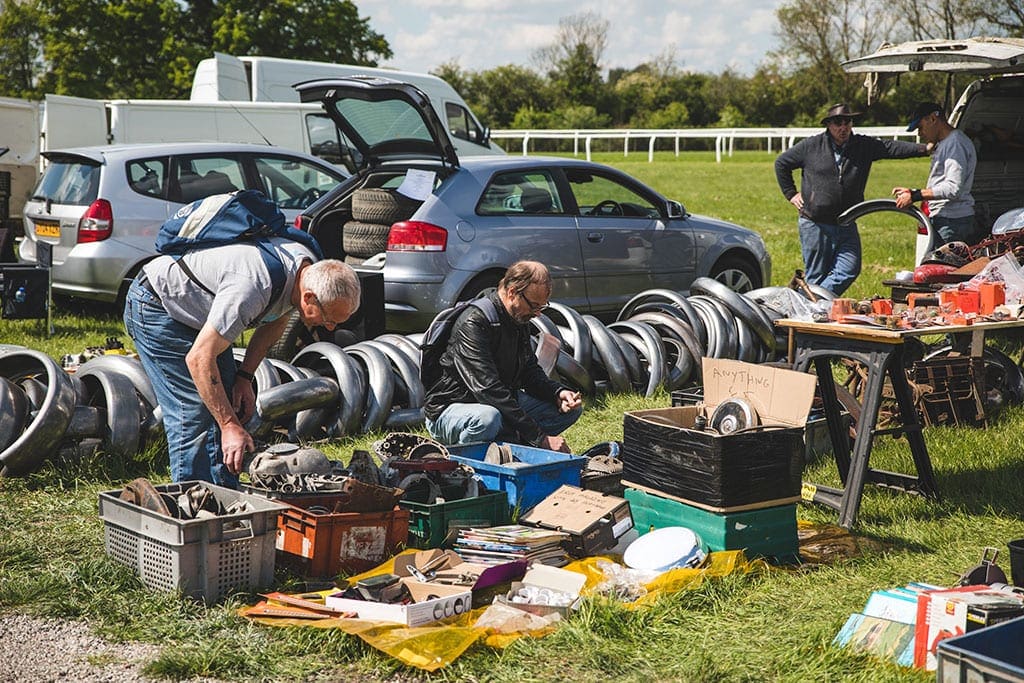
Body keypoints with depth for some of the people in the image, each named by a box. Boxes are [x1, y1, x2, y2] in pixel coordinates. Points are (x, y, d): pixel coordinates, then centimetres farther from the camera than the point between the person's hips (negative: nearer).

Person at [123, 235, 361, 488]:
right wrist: (230, 426, -32)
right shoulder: (252, 288, -39)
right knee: (194, 413, -14)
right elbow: (199, 358, -34)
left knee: (227, 405, 4)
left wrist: (244, 378, -1)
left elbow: (274, 321, 8)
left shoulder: (310, 269, -13)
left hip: (200, 315, 9)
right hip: (154, 306, -9)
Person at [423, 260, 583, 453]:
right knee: (488, 417, -43)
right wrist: (540, 438, -35)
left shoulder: (520, 319, 4)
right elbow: (489, 390, -32)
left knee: (571, 409, 0)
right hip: (449, 409, -9)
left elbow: (530, 371, 13)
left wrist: (558, 393, -11)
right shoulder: (473, 323, -25)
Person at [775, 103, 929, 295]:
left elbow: (891, 147, -6)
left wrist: (924, 149, -19)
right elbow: (781, 163, 11)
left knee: (850, 269, -6)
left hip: (846, 226, 3)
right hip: (815, 224, -3)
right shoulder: (811, 146, -1)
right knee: (816, 275, 0)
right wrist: (791, 193, 8)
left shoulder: (864, 146, 5)